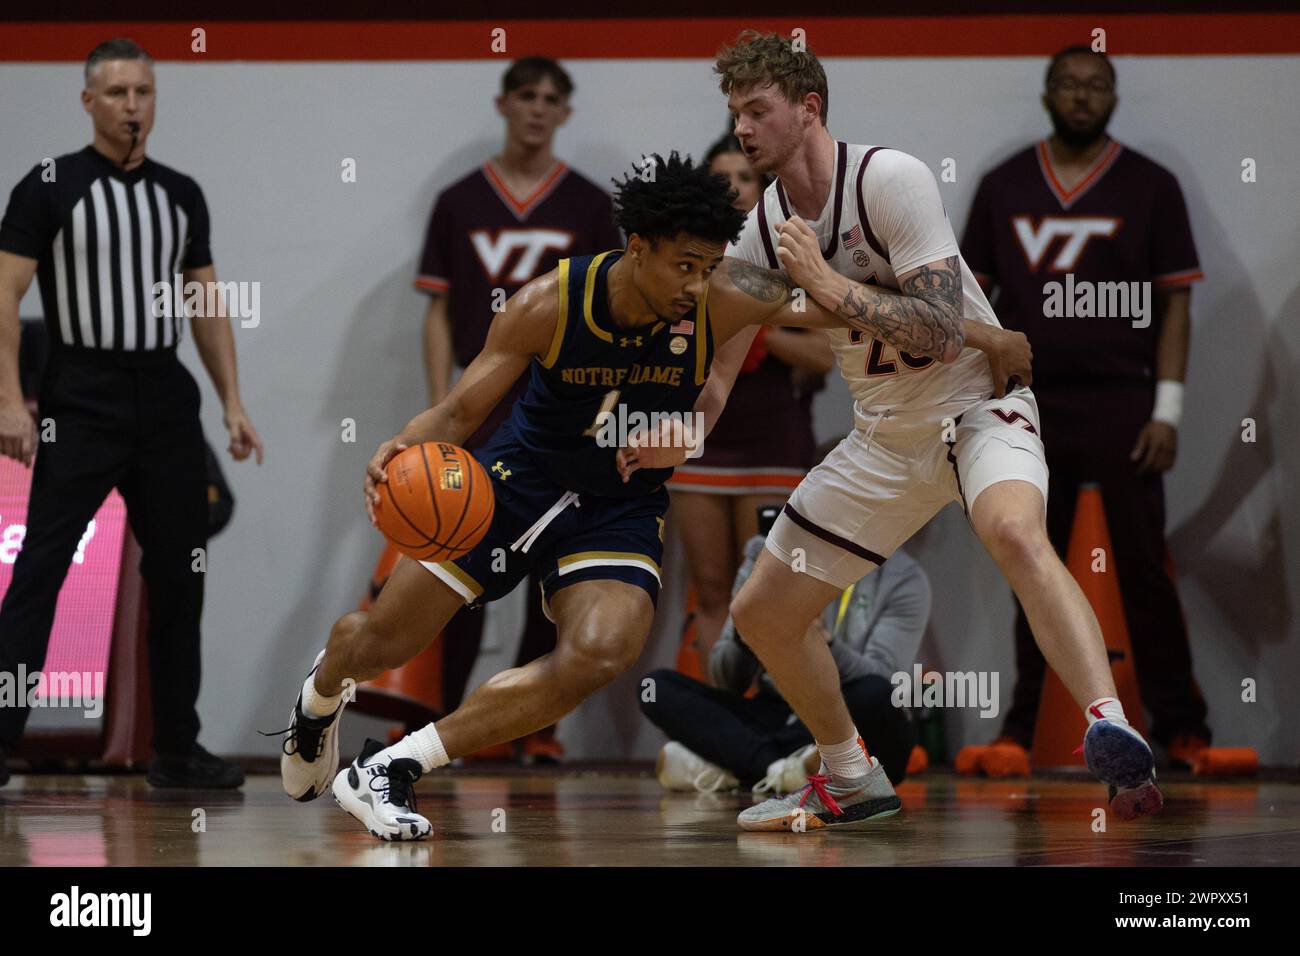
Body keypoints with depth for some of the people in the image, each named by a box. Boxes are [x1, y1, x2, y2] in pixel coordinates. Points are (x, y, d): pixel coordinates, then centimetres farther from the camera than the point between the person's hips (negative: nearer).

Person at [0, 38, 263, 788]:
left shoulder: (181, 194, 12)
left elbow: (209, 305, 16)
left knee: (180, 573, 8)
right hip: (82, 399, -5)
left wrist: (233, 404, 7)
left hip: (165, 400, 5)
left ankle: (177, 749, 17)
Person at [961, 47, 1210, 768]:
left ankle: (1179, 727, 1)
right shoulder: (1004, 187, 8)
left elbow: (1176, 302, 2)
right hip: (1032, 404, 2)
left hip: (1121, 404, -2)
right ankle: (1022, 728, 10)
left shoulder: (1150, 187, 3)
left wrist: (1167, 410, -6)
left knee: (1143, 569, -3)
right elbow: (973, 296, 11)